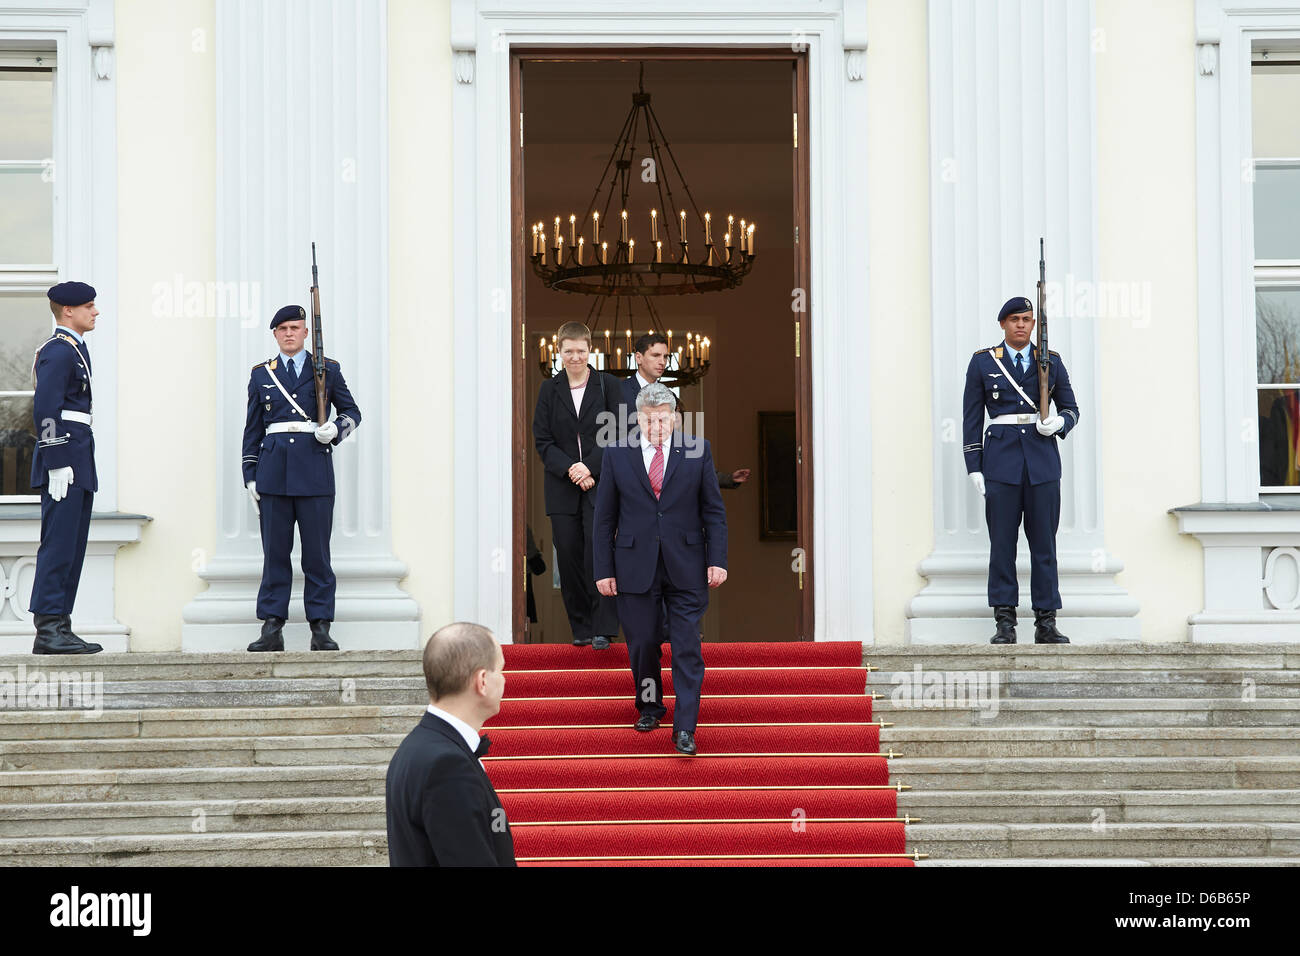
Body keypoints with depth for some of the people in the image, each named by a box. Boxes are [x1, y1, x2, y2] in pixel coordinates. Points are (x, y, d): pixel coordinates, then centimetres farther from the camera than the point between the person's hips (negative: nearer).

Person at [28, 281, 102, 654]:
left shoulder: (74, 349, 21)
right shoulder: (57, 351, -11)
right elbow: (45, 410, -18)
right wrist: (57, 465, -21)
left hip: (79, 461, 10)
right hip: (64, 458, -10)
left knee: (72, 548, 9)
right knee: (58, 545, -10)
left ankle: (59, 628, 11)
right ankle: (48, 630, -10)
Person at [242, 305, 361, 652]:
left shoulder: (327, 370, 9)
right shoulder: (261, 374, 13)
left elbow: (352, 411, 16)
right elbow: (252, 430, 14)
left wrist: (336, 429, -6)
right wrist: (250, 477, 8)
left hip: (314, 470, -1)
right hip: (274, 472, 1)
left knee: (317, 554, -1)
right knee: (274, 553, 1)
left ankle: (321, 629, 3)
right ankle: (271, 629, 3)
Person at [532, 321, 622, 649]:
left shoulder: (608, 385, 3)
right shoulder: (549, 389, 9)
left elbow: (616, 434, -2)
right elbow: (542, 440, 4)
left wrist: (590, 467, -14)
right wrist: (569, 470, -12)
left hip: (600, 484, -2)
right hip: (563, 487, 3)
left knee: (598, 555, -9)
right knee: (569, 558, 3)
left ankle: (603, 628, -3)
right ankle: (581, 628, 13)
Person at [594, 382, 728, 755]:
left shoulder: (698, 451, 3)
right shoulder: (617, 456, 4)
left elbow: (714, 510, 5)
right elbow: (605, 517, 5)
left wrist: (716, 559, -3)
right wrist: (604, 569, 0)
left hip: (685, 566, -1)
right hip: (635, 566, 1)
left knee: (687, 647, -4)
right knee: (642, 643, 7)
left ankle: (684, 728, -3)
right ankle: (650, 706, 30)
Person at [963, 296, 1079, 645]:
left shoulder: (1051, 362, 10)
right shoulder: (982, 362, 7)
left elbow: (1071, 408, 16)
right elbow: (971, 418, 6)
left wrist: (1059, 422, -8)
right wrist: (974, 468, -1)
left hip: (1042, 458, 1)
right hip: (1001, 458, -1)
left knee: (1044, 542, 1)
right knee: (1002, 542, -3)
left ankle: (1046, 624, 5)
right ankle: (1005, 625, 1)